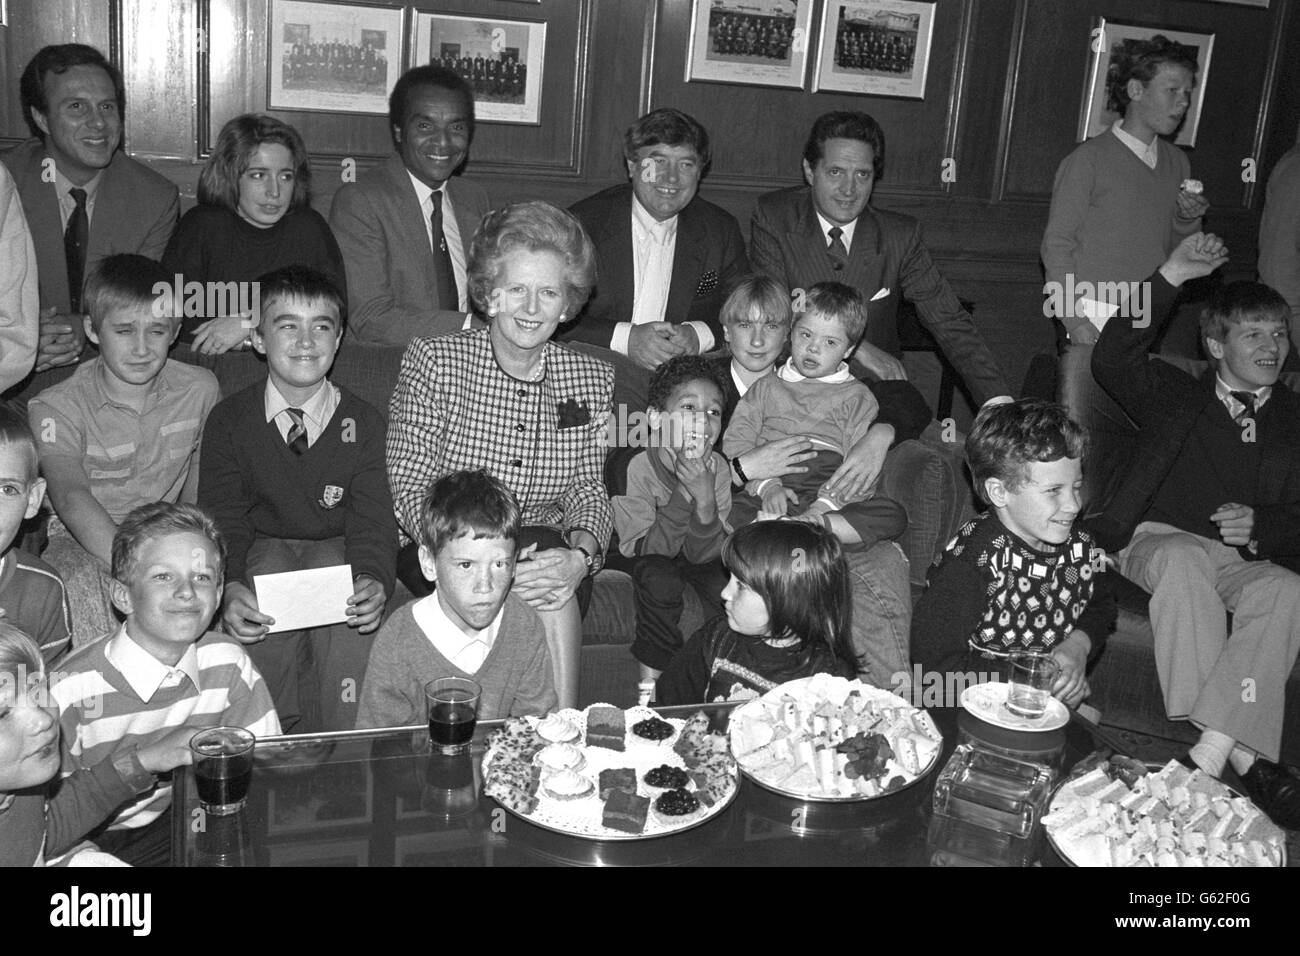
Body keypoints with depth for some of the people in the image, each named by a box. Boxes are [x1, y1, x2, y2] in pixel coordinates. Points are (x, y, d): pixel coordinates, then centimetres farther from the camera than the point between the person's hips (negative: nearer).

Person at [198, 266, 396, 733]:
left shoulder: (362, 423, -1)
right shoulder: (229, 421, -1)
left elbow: (373, 518, -8)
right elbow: (221, 518, -7)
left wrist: (375, 581, -31)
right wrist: (230, 587, -29)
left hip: (338, 550, 0)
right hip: (263, 548, 0)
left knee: (355, 609, -31)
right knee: (255, 618, -30)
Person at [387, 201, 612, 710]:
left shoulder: (591, 379, 7)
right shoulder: (434, 362, -3)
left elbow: (588, 490, 3)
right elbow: (407, 487, -8)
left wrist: (580, 556, -21)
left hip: (546, 553, 2)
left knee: (558, 580, -32)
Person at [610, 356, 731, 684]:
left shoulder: (717, 467, -16)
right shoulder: (636, 466, -25)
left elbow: (701, 554, -20)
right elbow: (644, 548, -28)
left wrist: (705, 500, -39)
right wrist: (684, 493, -39)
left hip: (699, 554, 3)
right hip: (645, 556, -3)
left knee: (725, 582, -24)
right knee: (660, 580, -33)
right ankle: (650, 680, -18)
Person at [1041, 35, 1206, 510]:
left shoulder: (1177, 164, 15)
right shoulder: (1088, 160, -2)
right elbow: (1057, 244, -3)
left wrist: (1189, 220, 0)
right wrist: (1074, 318, -12)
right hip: (1095, 324, -5)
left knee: (1133, 440, 4)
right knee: (1080, 438, -8)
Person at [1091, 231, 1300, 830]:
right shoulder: (1174, 395, 13)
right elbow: (1110, 361, -7)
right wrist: (1170, 278, -11)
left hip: (1246, 557, 2)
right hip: (1156, 540, -2)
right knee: (1185, 557, -38)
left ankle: (1210, 753, -37)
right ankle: (1241, 755, -38)